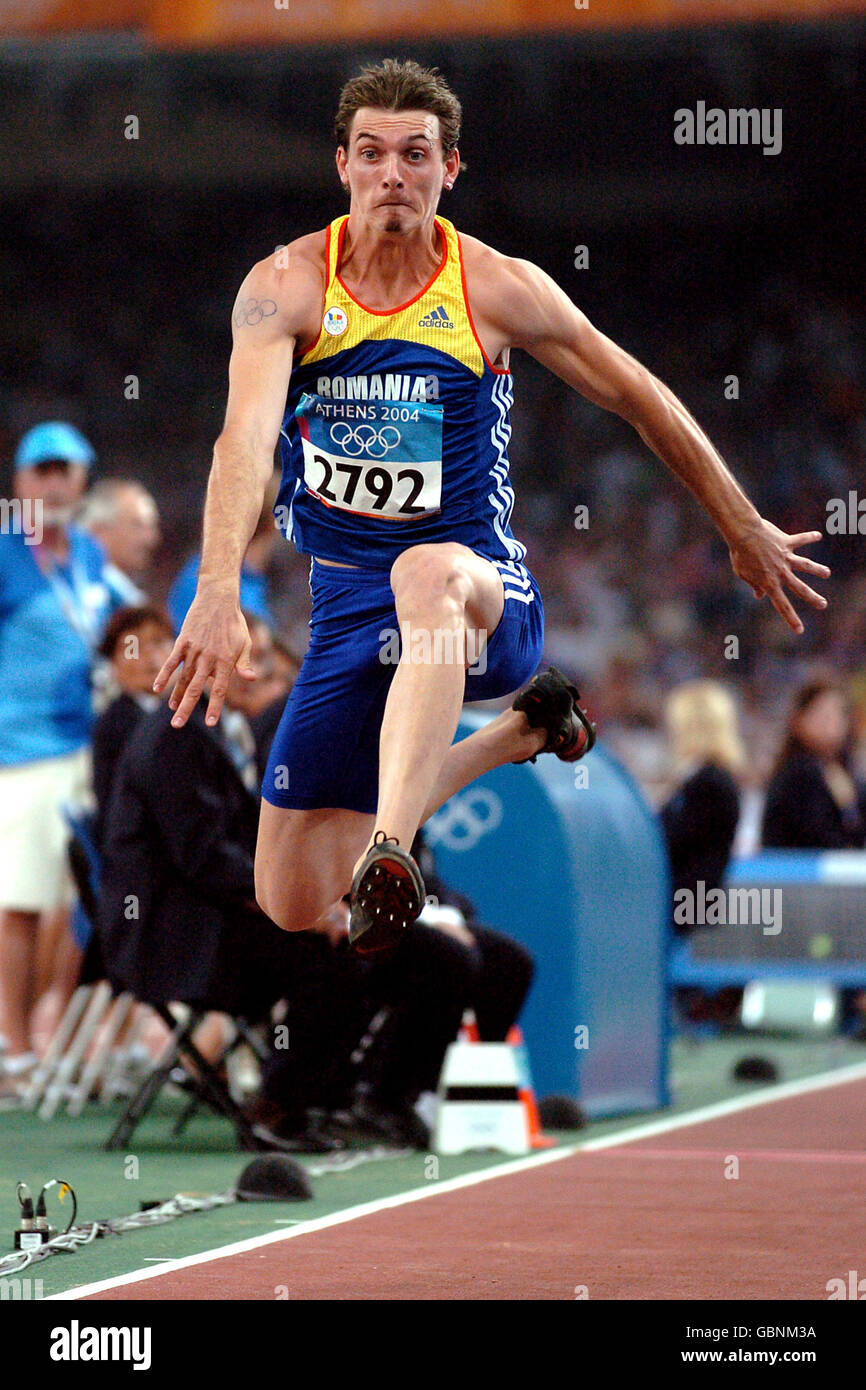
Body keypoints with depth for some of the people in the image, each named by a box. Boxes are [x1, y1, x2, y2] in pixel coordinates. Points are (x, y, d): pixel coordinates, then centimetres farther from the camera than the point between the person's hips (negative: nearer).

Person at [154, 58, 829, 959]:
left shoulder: (498, 291, -5)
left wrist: (744, 531, 15)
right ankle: (522, 733, 27)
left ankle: (391, 849, -56)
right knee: (293, 902, 5)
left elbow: (640, 400, 8)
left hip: (486, 592, -3)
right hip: (344, 604, 3)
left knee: (427, 574, -42)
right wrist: (218, 595, -40)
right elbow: (246, 438, -25)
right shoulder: (285, 287, -8)